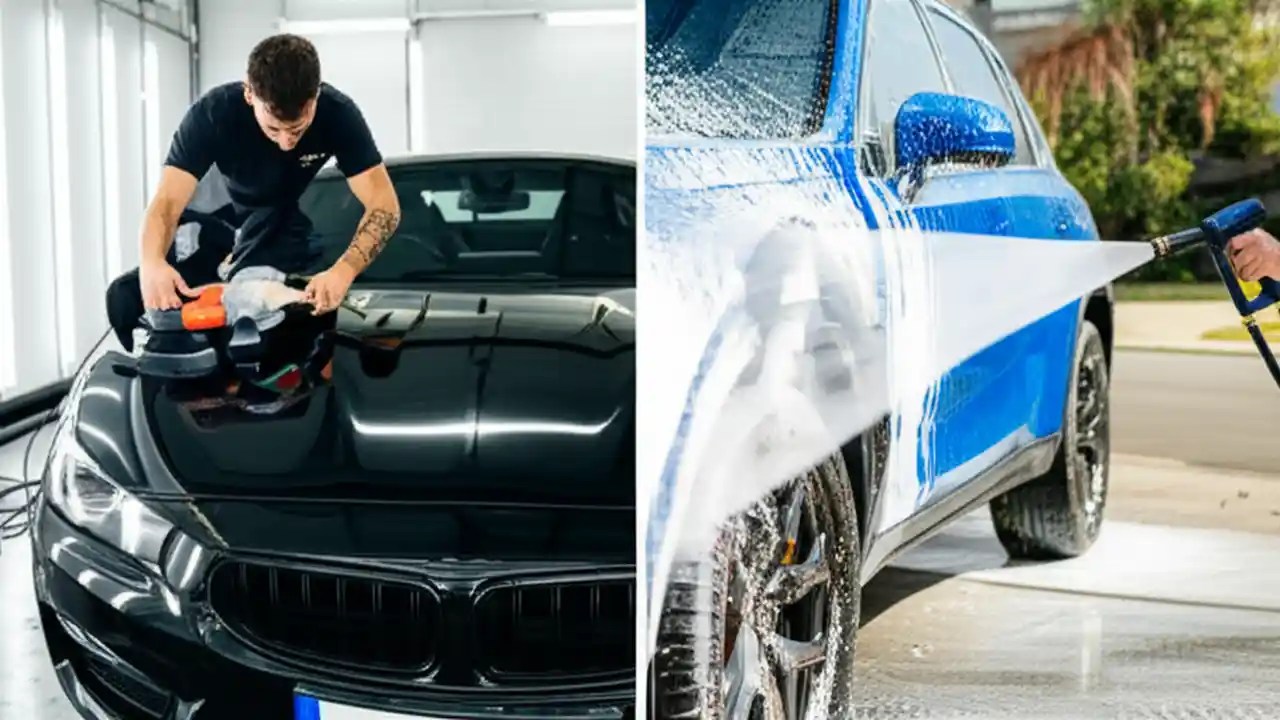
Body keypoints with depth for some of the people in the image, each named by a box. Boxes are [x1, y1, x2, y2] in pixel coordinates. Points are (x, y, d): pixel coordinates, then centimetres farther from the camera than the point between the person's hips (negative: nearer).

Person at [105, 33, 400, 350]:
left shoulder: (337, 112, -27)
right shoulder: (214, 112, -28)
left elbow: (384, 204, -30)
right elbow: (167, 201, -33)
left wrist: (343, 271, -50)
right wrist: (151, 263, -57)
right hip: (218, 220, 1)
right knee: (126, 297, -16)